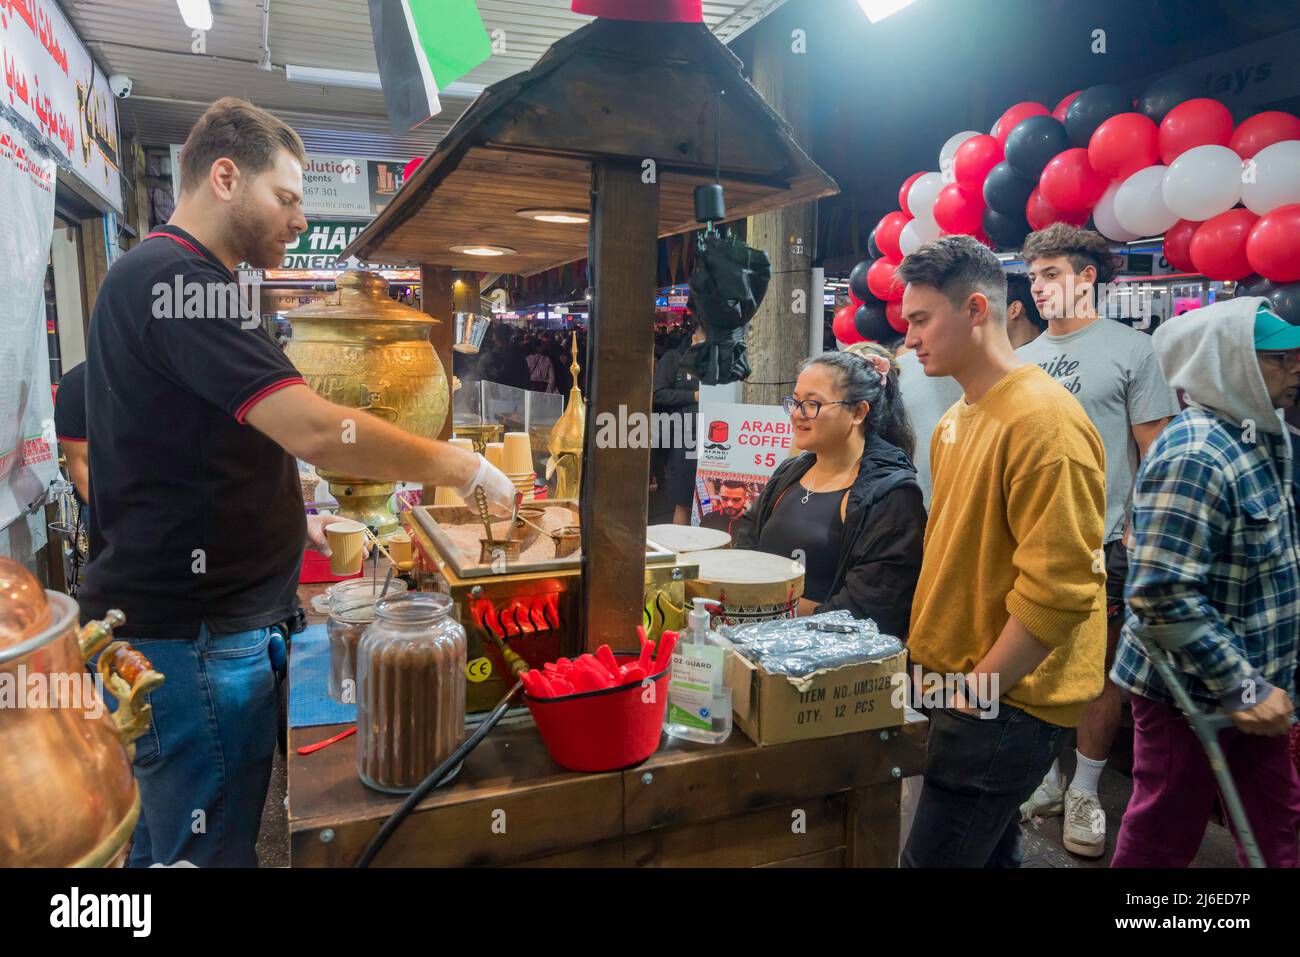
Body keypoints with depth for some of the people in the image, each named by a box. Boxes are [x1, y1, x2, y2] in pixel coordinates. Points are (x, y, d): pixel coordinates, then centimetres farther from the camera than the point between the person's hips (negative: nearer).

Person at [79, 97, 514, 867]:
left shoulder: (163, 276, 17)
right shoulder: (177, 278, -18)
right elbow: (315, 430, -27)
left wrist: (290, 521, 15)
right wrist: (463, 467, -16)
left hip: (172, 618, 10)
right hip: (193, 637, -10)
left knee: (164, 840, 21)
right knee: (210, 848, 3)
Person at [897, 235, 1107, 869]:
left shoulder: (1044, 422, -19)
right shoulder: (956, 421, 9)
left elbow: (1057, 592, -22)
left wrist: (974, 690, -15)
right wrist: (932, 660, 13)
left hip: (1004, 702, -8)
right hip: (963, 682, 8)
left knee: (933, 857, 0)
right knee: (988, 851, 21)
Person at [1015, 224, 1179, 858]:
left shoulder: (1130, 348, -2)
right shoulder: (1023, 359, 12)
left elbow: (1155, 449, -4)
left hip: (1103, 541, -4)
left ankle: (1084, 793, 21)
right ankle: (1045, 778, 27)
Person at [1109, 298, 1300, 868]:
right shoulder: (1192, 458, -24)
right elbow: (1162, 594, -29)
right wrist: (1243, 688, -23)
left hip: (1254, 684, 9)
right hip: (1193, 693, -9)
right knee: (1163, 840, 9)